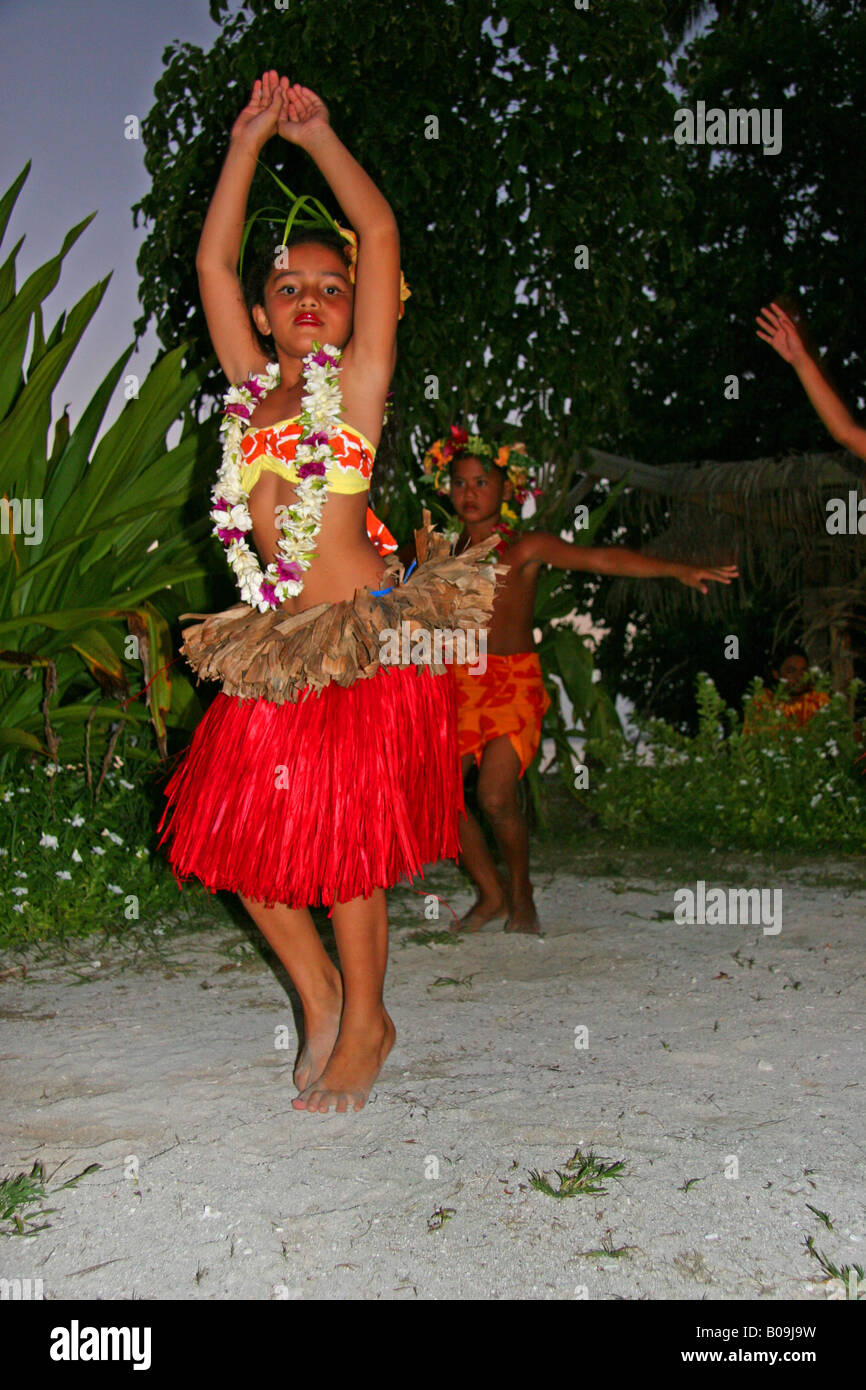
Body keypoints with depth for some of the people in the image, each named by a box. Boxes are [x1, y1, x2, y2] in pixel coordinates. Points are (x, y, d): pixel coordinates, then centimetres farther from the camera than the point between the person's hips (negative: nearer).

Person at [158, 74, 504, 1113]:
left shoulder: (354, 381, 1)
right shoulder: (251, 384, 13)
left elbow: (381, 235, -4)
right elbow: (211, 262, 14)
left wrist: (315, 132, 3)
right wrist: (248, 142, 14)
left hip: (366, 640, -5)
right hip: (276, 648, 6)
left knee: (344, 839, -1)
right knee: (235, 827, 6)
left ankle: (365, 1024, 20)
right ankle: (317, 993, 27)